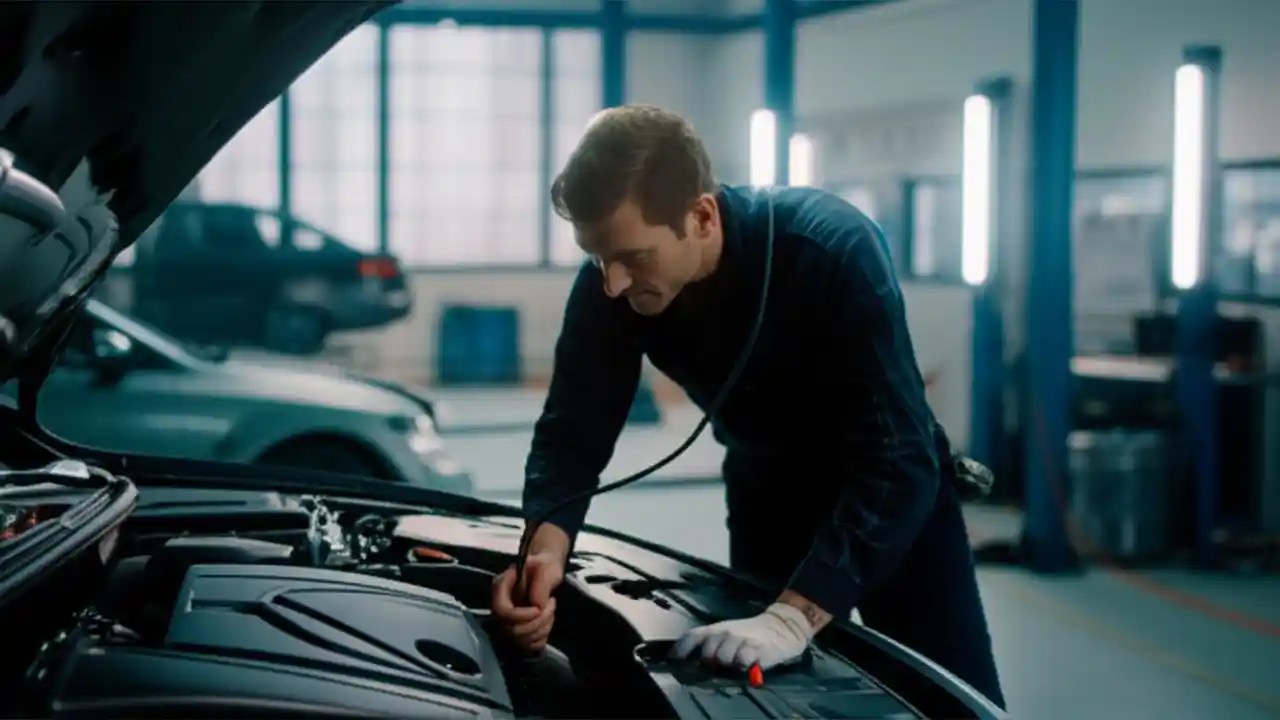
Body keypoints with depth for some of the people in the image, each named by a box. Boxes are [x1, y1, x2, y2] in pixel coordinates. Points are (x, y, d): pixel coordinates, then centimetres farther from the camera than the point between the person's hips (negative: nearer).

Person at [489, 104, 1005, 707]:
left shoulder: (835, 250, -36)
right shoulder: (609, 287, -23)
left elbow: (898, 462, -39)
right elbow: (573, 435, -15)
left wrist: (793, 617, -49)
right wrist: (546, 550, -37)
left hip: (891, 489, -3)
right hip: (769, 493, 4)